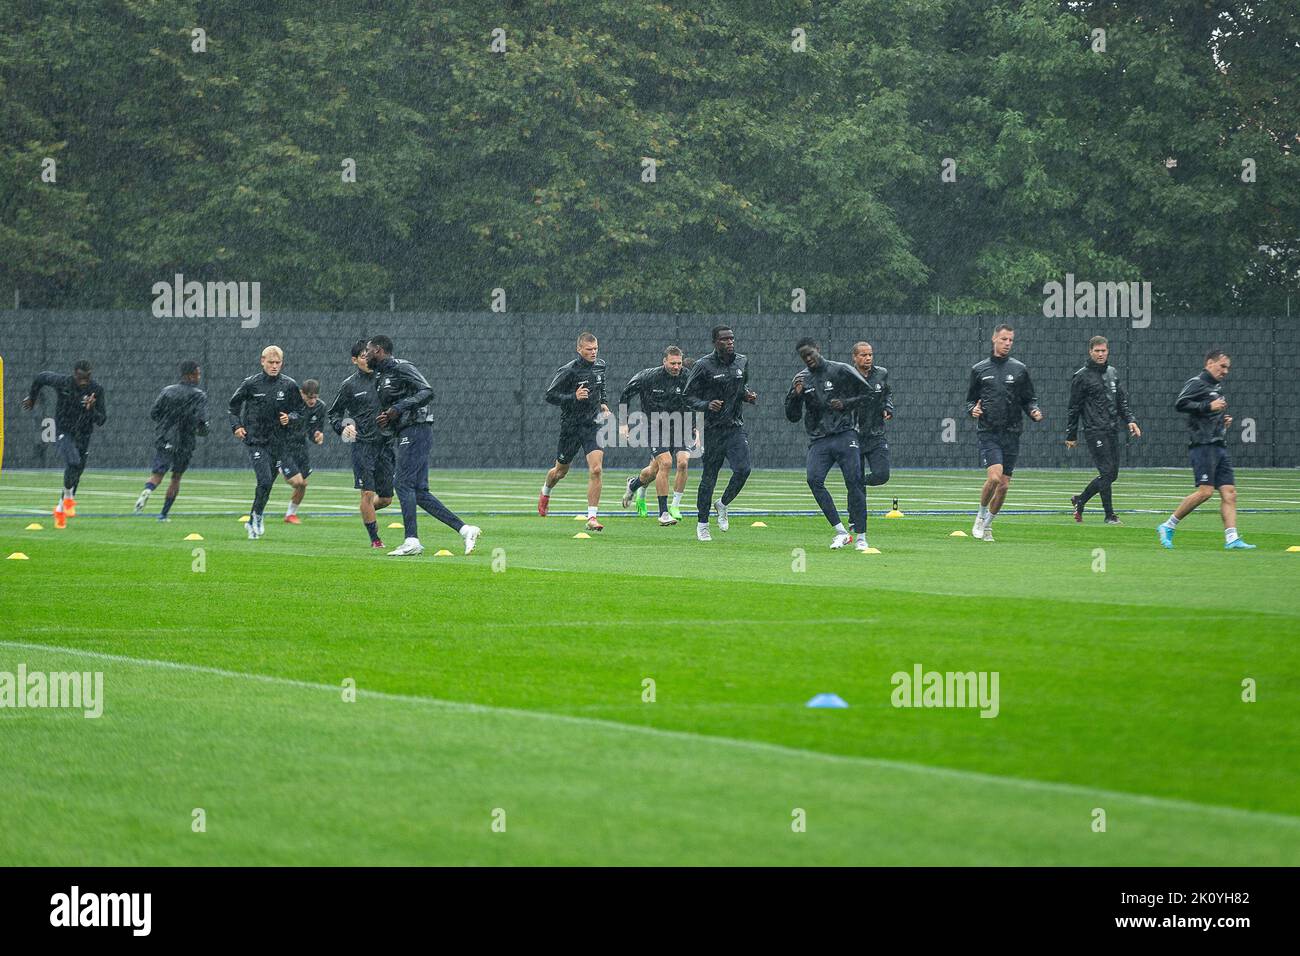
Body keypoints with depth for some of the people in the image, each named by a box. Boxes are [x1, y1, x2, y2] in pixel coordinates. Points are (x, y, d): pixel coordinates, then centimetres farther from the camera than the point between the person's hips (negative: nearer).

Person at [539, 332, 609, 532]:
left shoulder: (600, 365, 4)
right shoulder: (568, 371, -15)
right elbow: (550, 395, -14)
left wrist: (603, 403, 10)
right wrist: (574, 397, -26)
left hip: (593, 425, 3)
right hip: (571, 425, -3)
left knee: (596, 470, -16)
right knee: (561, 471, 15)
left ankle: (592, 517, -13)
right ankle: (545, 492, 50)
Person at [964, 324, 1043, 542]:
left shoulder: (1019, 369, 8)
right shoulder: (979, 369, 7)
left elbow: (1029, 399, 12)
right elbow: (970, 399, 15)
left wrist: (1034, 411, -9)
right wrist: (972, 409, -7)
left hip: (1011, 434, 2)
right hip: (988, 433, -2)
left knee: (1004, 484, 3)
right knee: (994, 476, -21)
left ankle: (987, 524, 21)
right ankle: (981, 516, 2)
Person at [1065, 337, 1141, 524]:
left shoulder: (1113, 373, 15)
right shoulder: (1082, 377, -3)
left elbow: (1122, 401, 22)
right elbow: (1074, 408, 0)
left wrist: (1130, 420, 6)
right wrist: (1071, 436, 0)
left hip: (1112, 431, 7)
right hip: (1095, 431, -7)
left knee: (1112, 474, 7)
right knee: (1107, 472, -12)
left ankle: (1079, 500, 25)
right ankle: (1110, 515, -4)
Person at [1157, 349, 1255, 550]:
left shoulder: (1217, 387, 23)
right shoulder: (1197, 383, -4)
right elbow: (1180, 404, -19)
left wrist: (1224, 420, 17)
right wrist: (1209, 406, -20)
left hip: (1219, 446, 9)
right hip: (1202, 444, -9)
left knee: (1229, 492, -1)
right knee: (1205, 491, -16)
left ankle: (1231, 539, -6)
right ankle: (1167, 527, -6)